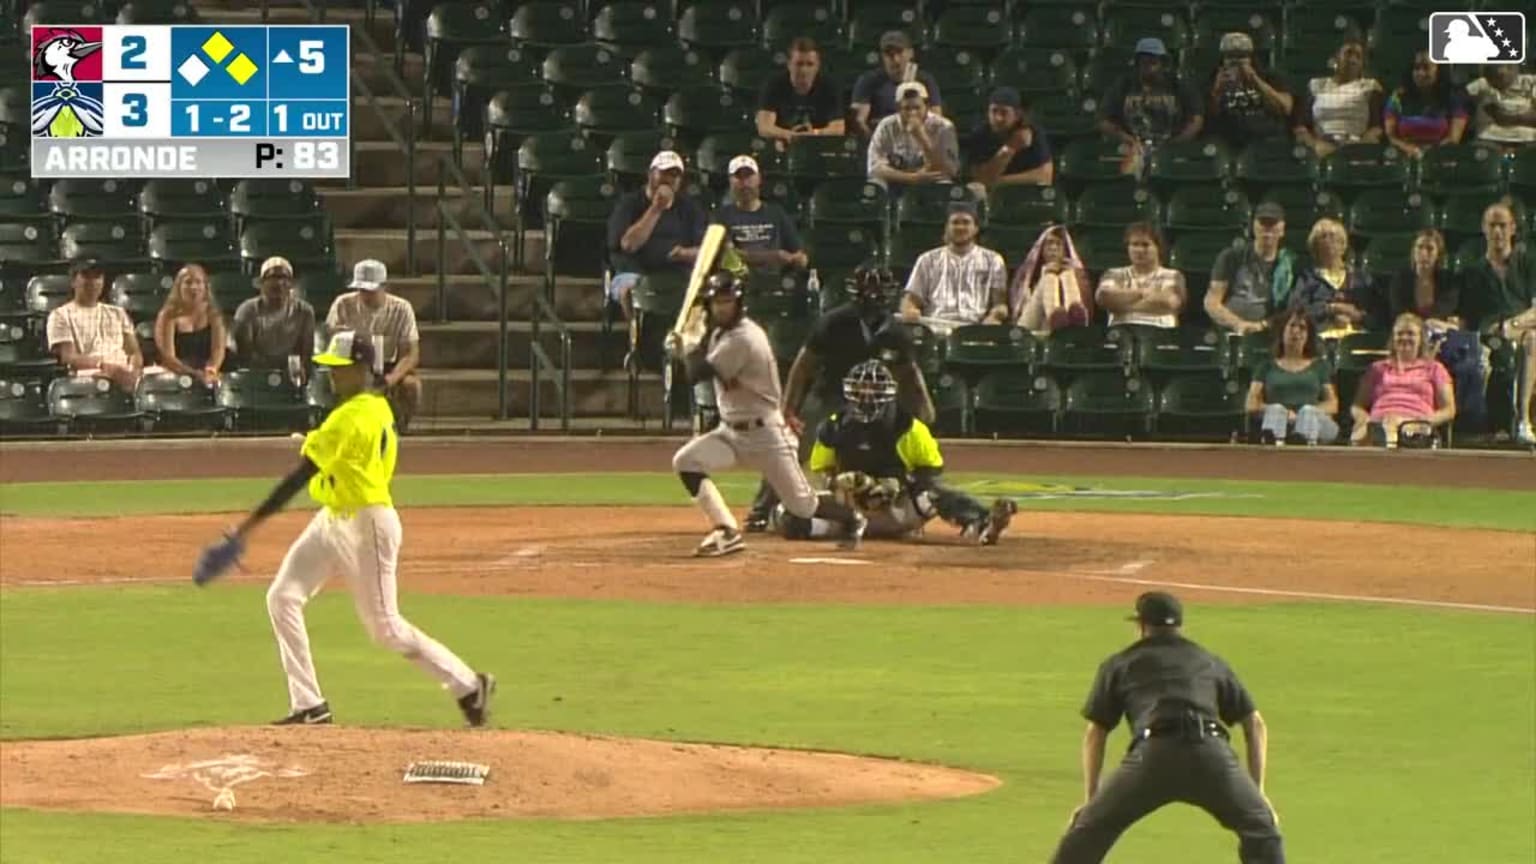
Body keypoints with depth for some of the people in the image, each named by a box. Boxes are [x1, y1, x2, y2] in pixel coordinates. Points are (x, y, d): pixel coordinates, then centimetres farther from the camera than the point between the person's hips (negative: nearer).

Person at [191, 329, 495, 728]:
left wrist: (248, 527, -29)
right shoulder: (379, 407, 7)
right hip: (332, 519, 10)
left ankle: (468, 684, 17)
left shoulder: (353, 417, -23)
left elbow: (301, 475, -27)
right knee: (283, 597, 0)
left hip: (367, 525, -10)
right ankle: (309, 705, 2)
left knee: (386, 628, 0)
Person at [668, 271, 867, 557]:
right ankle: (727, 531, -16)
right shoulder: (720, 332, 5)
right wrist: (685, 347, 0)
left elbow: (696, 374, -23)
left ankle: (851, 520, 30)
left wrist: (692, 340, -7)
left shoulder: (742, 338, -23)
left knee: (801, 506, 0)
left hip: (765, 433, -8)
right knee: (685, 461, -16)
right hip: (731, 431, 8)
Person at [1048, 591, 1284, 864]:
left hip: (1153, 753, -1)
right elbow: (1255, 724, 26)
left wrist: (1091, 799, 23)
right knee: (1262, 830, 16)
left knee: (1088, 830, 13)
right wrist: (1257, 791, 25)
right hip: (1210, 754, 1)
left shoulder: (1120, 664, 28)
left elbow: (1095, 734, 21)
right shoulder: (1210, 662, 32)